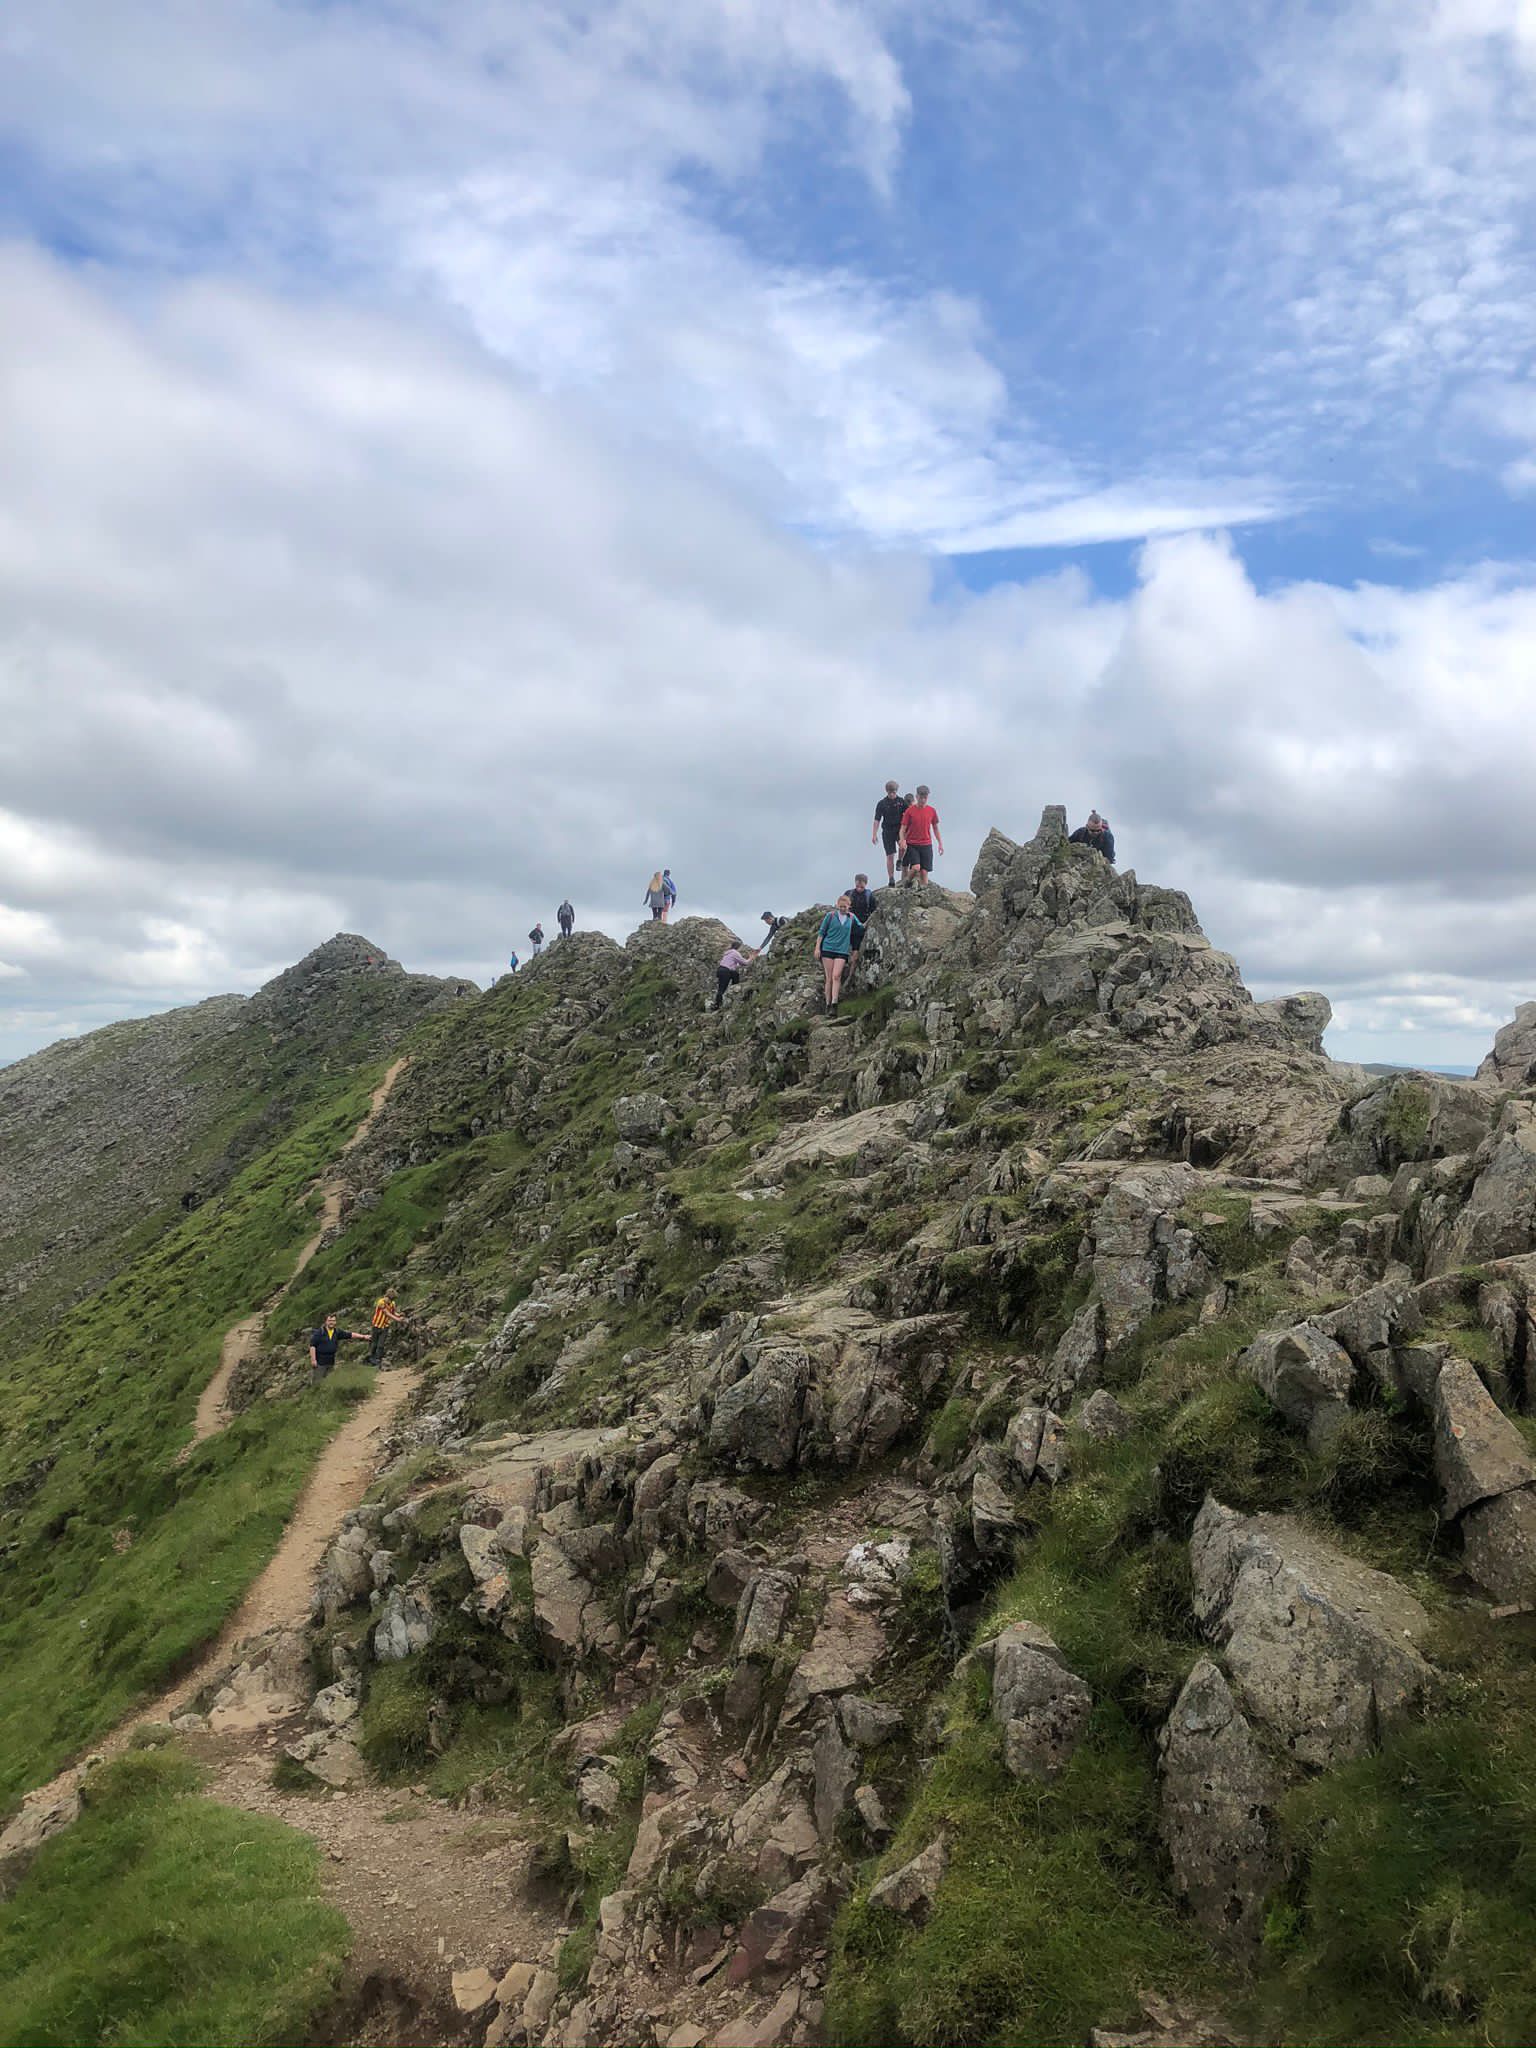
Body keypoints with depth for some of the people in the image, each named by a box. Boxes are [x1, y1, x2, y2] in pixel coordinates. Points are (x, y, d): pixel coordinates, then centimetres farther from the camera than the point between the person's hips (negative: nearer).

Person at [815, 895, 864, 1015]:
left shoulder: (852, 918, 8)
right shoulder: (830, 915, 1)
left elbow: (860, 927, 28)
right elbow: (821, 932, 4)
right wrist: (817, 947, -1)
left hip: (842, 951, 1)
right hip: (828, 949, -1)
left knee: (836, 976, -15)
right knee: (829, 978, 1)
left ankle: (834, 1004, -19)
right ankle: (828, 1004, 9)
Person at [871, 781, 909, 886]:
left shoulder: (902, 801, 2)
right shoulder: (882, 803, 0)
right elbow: (877, 820, 0)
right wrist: (874, 834, -6)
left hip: (900, 828, 0)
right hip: (888, 830, 0)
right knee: (890, 856, -1)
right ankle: (891, 880, 7)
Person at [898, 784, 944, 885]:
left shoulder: (932, 811, 5)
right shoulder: (909, 810, -3)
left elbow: (935, 828, 16)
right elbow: (903, 828, -3)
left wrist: (940, 843, 11)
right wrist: (903, 841, -20)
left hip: (926, 845, 3)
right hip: (912, 845, -3)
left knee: (924, 871, -1)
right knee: (916, 868, -19)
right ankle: (907, 882, 8)